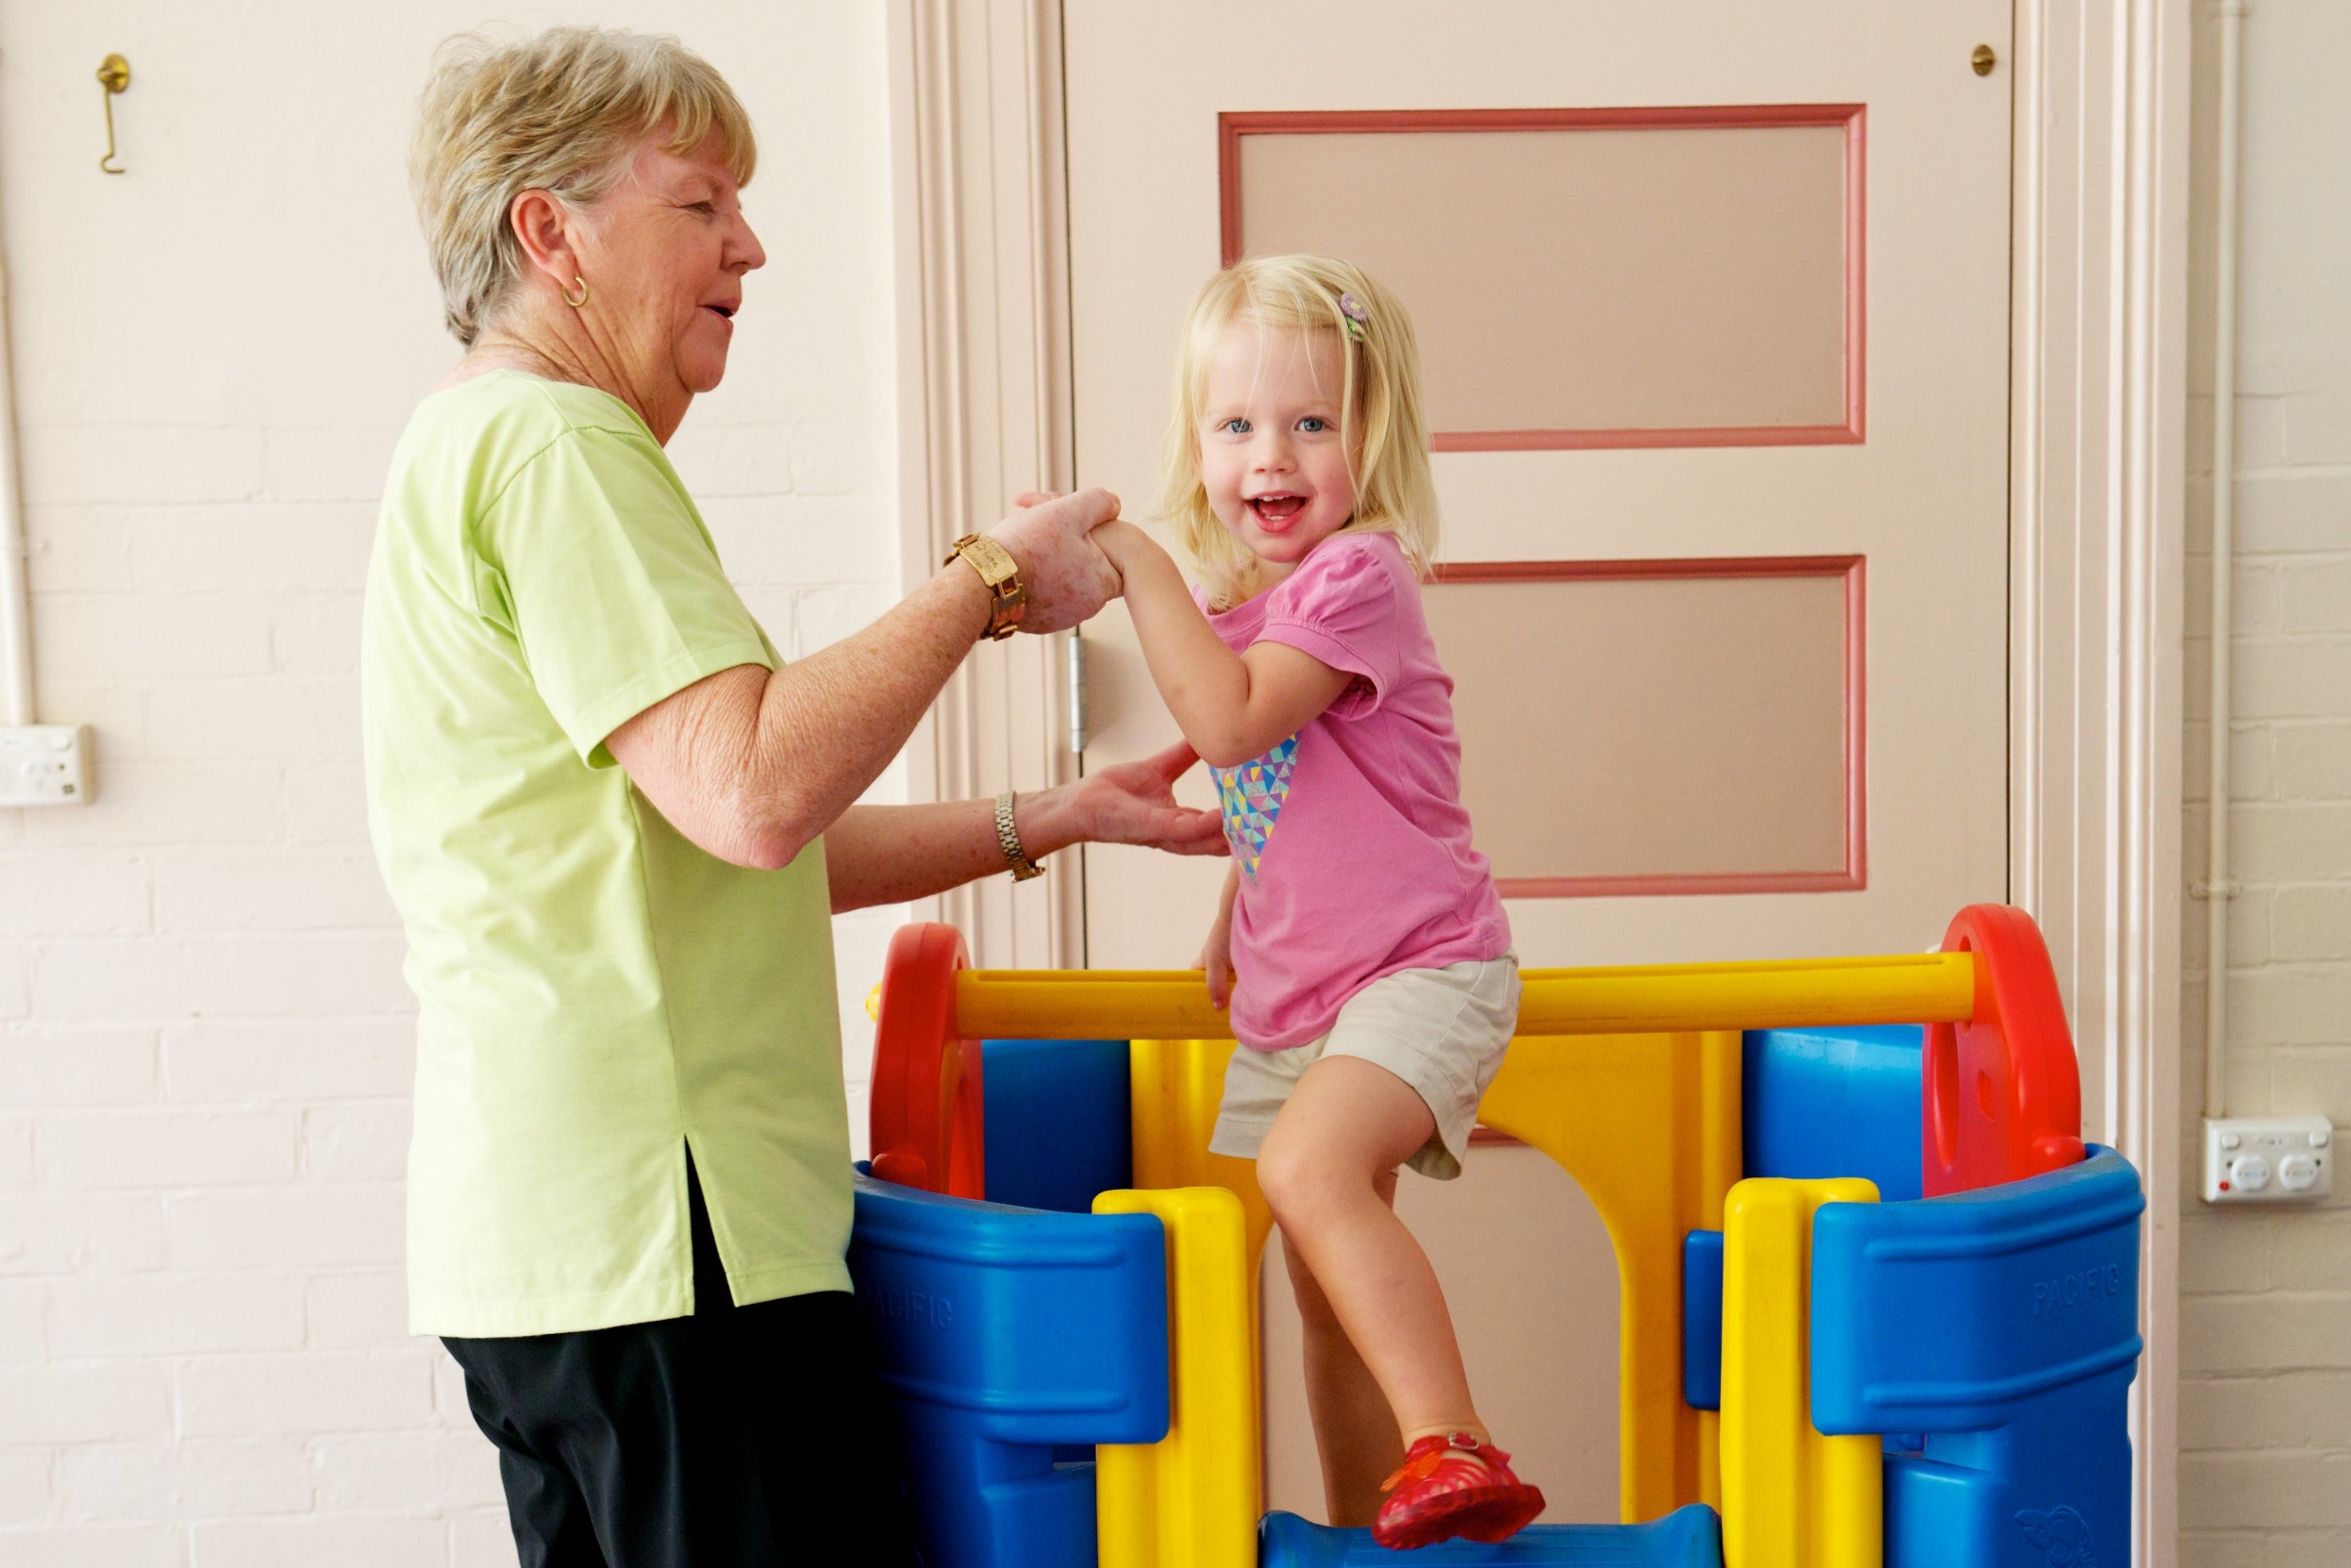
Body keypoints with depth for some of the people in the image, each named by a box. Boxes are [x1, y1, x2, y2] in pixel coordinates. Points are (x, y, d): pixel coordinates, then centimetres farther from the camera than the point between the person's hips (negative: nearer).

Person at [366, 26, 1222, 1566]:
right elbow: (756, 794, -24)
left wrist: (1055, 817, 19)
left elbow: (733, 856, 22)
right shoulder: (551, 441, -12)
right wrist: (986, 580, -10)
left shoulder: (493, 443, 22)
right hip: (655, 1235, -11)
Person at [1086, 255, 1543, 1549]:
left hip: (1419, 969, -9)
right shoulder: (1226, 602, 12)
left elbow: (1233, 722, -29)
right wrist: (1233, 928, 21)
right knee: (1327, 1291, 15)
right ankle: (1363, 1527, 28)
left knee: (1308, 1163, -33)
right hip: (1290, 999, 9)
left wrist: (1136, 564, -25)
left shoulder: (1358, 577, -15)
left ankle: (1452, 1448, -28)